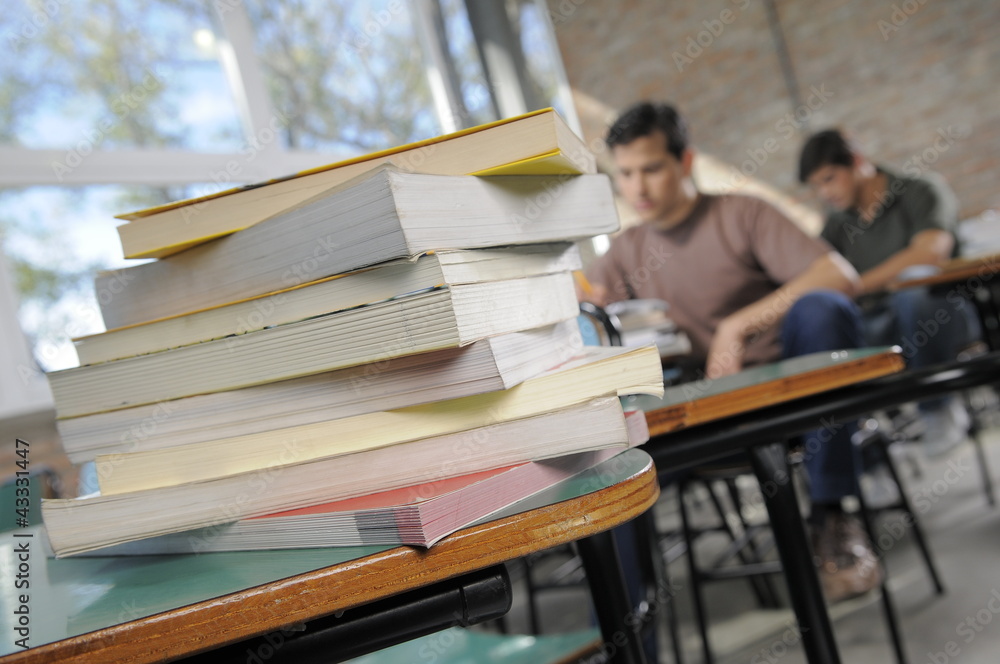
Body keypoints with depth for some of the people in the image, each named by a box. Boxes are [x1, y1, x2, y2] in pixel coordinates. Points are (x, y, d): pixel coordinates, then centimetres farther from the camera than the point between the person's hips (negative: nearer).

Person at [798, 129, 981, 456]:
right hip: (877, 329, 3)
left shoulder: (922, 191, -2)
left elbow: (931, 252, -21)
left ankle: (939, 408, -19)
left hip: (939, 317, -3)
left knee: (910, 281, -38)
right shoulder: (837, 223, 14)